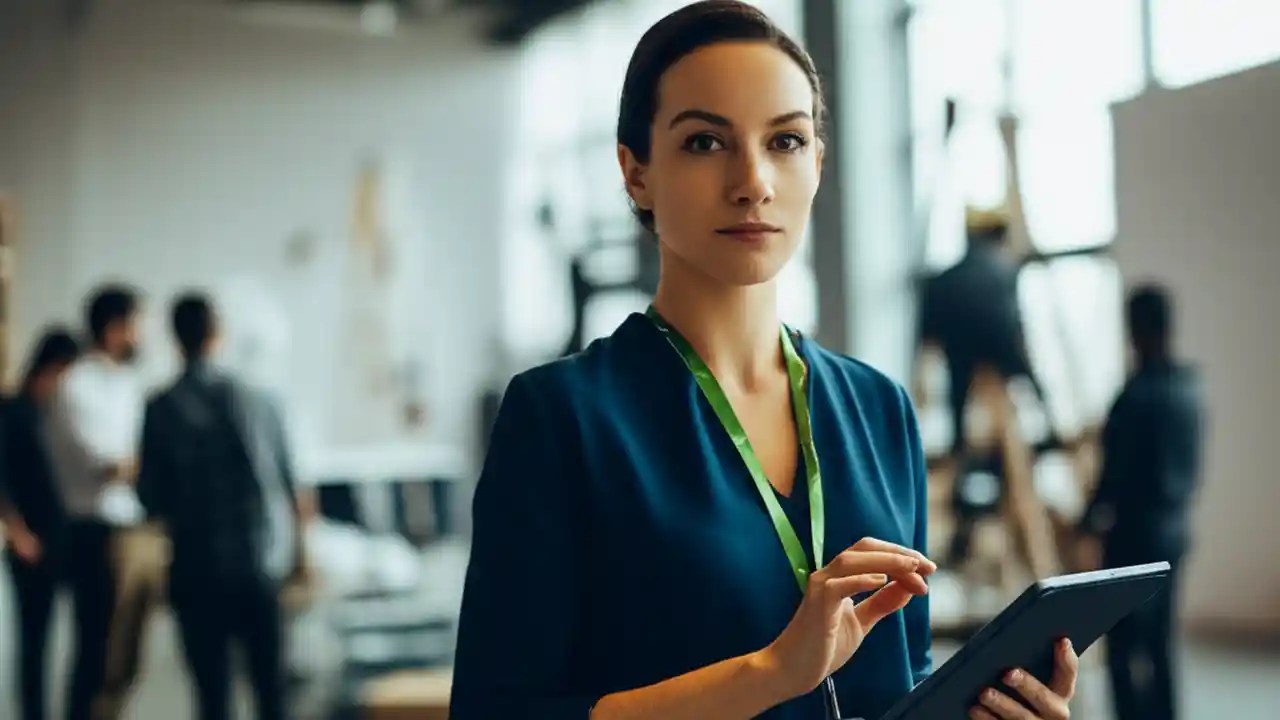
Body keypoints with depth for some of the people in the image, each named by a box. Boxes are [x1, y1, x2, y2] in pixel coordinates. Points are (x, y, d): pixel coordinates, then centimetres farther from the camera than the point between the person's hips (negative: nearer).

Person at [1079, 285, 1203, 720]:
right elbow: (1190, 464, 12)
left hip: (1137, 530, -8)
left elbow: (1119, 468, -15)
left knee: (1123, 644, -4)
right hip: (1176, 528, 8)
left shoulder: (1140, 392, -17)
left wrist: (1091, 518, -2)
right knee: (1160, 641, 14)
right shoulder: (1190, 387, 7)